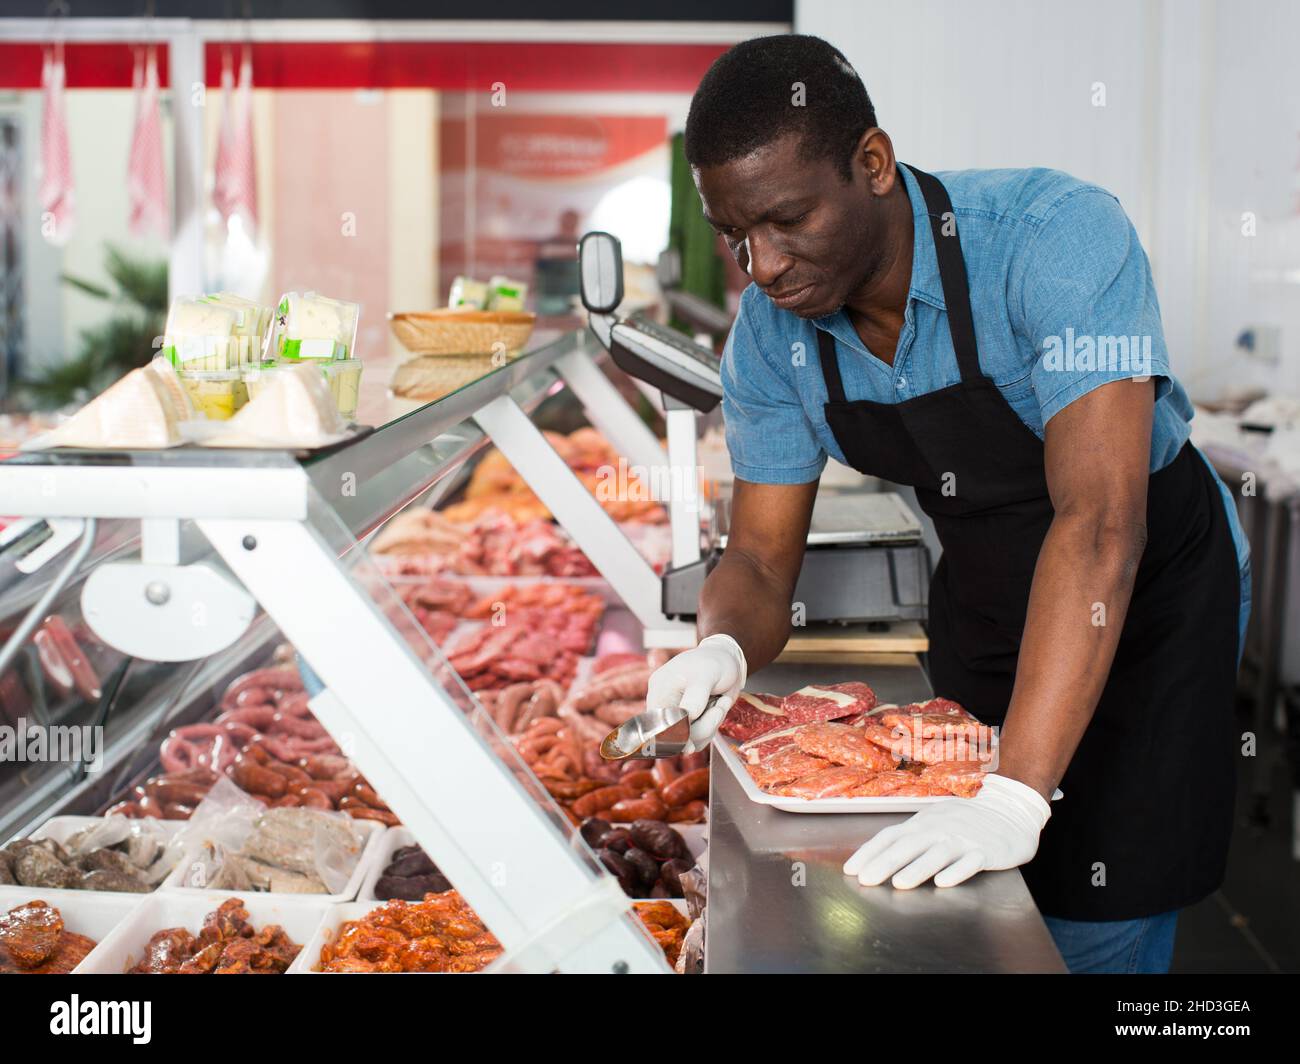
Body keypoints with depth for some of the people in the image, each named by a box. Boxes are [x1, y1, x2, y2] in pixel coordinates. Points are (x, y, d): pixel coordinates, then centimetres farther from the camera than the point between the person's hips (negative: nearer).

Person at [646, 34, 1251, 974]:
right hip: (980, 597, 5)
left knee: (1096, 932, -5)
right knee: (970, 904, 16)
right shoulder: (770, 332, -14)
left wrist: (1016, 798, -47)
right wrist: (724, 650, -32)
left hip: (1151, 589, -5)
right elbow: (761, 558, -8)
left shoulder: (1056, 236, -33)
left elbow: (1098, 521, -41)